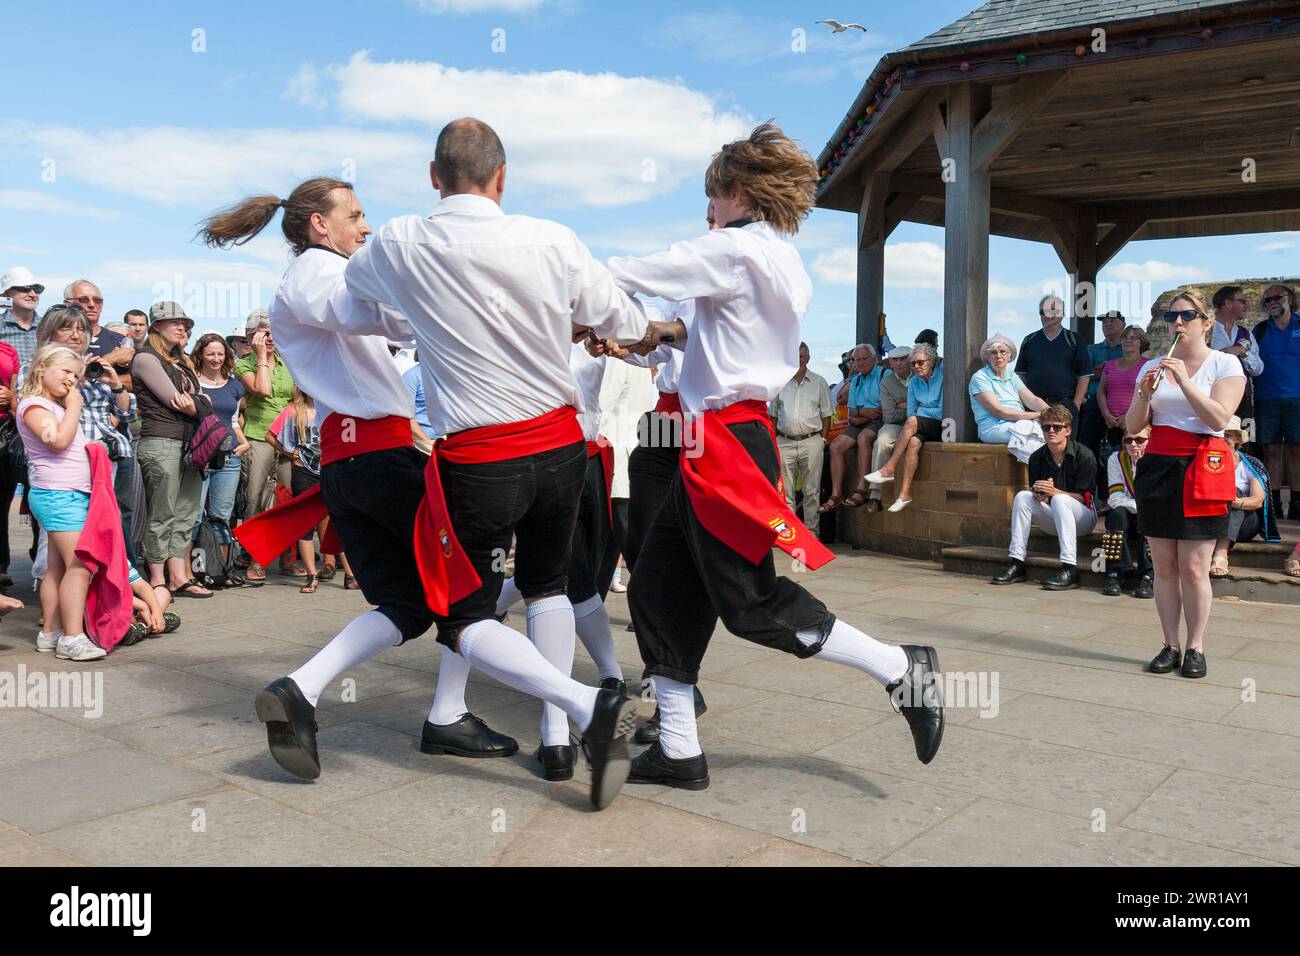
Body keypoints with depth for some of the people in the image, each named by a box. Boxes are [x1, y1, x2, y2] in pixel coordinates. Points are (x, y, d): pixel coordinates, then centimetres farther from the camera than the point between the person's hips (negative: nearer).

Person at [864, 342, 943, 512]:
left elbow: (942, 411, -10)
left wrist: (921, 410, 0)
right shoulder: (913, 382, 12)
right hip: (920, 429, 4)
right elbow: (911, 411, 6)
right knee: (913, 442, -31)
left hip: (940, 427, -4)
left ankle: (889, 468, -29)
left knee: (912, 421, -31)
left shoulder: (942, 377, -5)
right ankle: (905, 493, -35)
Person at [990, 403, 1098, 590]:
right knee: (1022, 496, -17)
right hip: (1053, 521, 4)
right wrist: (1038, 495, -22)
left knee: (1059, 499, -33)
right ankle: (1016, 563, -20)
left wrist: (1054, 492, -29)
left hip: (1083, 518, -4)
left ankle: (1069, 569, -40)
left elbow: (1081, 497, -14)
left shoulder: (1084, 456, -12)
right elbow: (1036, 494, 3)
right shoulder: (1037, 458, 2)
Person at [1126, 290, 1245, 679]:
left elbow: (1218, 418, -12)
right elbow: (1133, 427, 8)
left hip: (1201, 471, -4)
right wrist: (1144, 394, -9)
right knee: (1164, 567, 3)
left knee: (1193, 568, -6)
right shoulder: (1153, 367, 13)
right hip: (1157, 467, 4)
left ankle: (1196, 648, 4)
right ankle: (1170, 646, 10)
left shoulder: (1225, 364, 2)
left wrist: (1184, 381, -18)